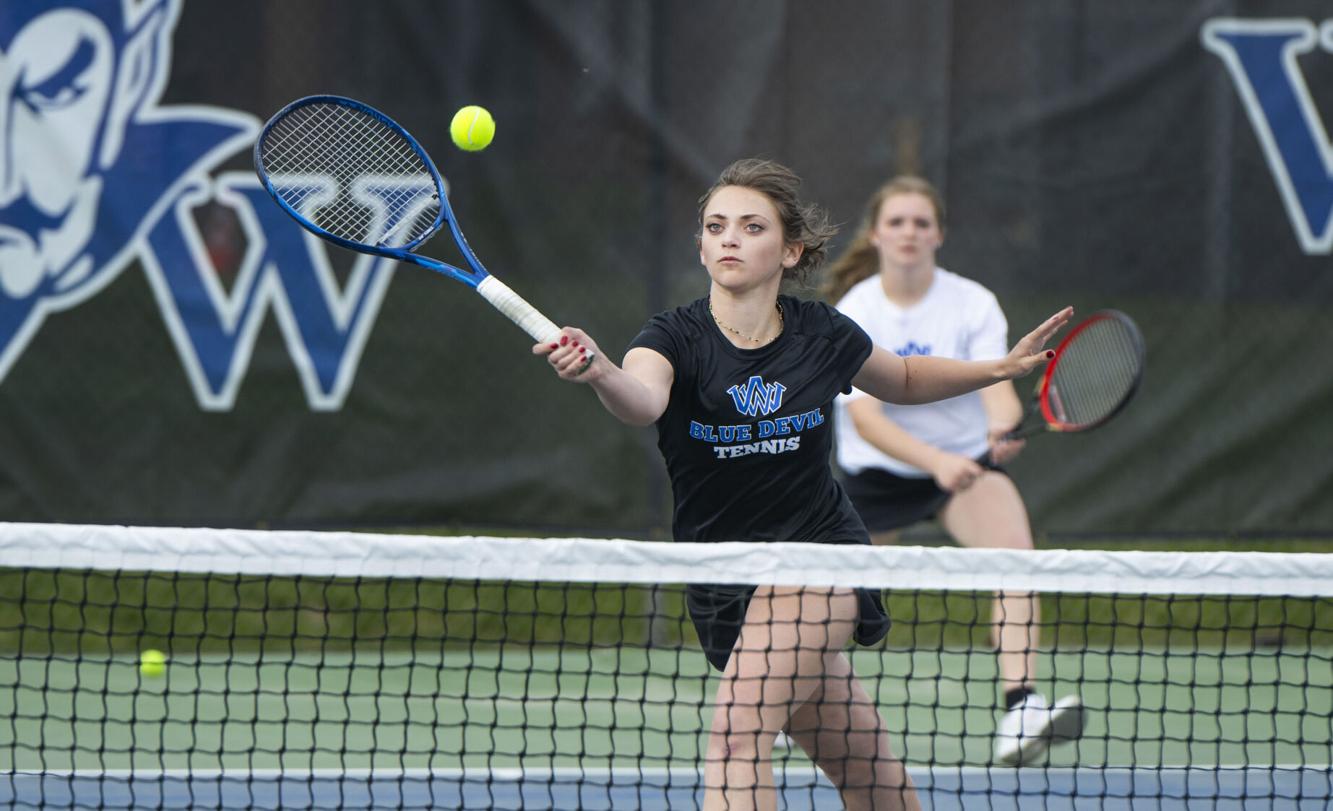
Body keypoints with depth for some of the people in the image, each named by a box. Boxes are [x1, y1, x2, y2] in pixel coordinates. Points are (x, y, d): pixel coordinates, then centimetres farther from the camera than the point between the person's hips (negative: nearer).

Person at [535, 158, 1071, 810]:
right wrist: (599, 372, -59)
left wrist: (1003, 368, 5)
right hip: (722, 579, 1)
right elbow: (642, 400, -37)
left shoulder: (822, 336, -6)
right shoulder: (678, 337, -12)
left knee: (737, 733, -25)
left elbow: (904, 381, 17)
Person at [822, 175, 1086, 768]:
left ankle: (1020, 709, -45)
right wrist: (936, 460, -41)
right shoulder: (852, 313, -14)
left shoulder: (973, 304, -11)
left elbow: (997, 385, -23)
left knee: (1014, 548, -30)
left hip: (965, 462, 0)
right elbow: (865, 418, -25)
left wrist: (1001, 429, -48)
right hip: (877, 474, 0)